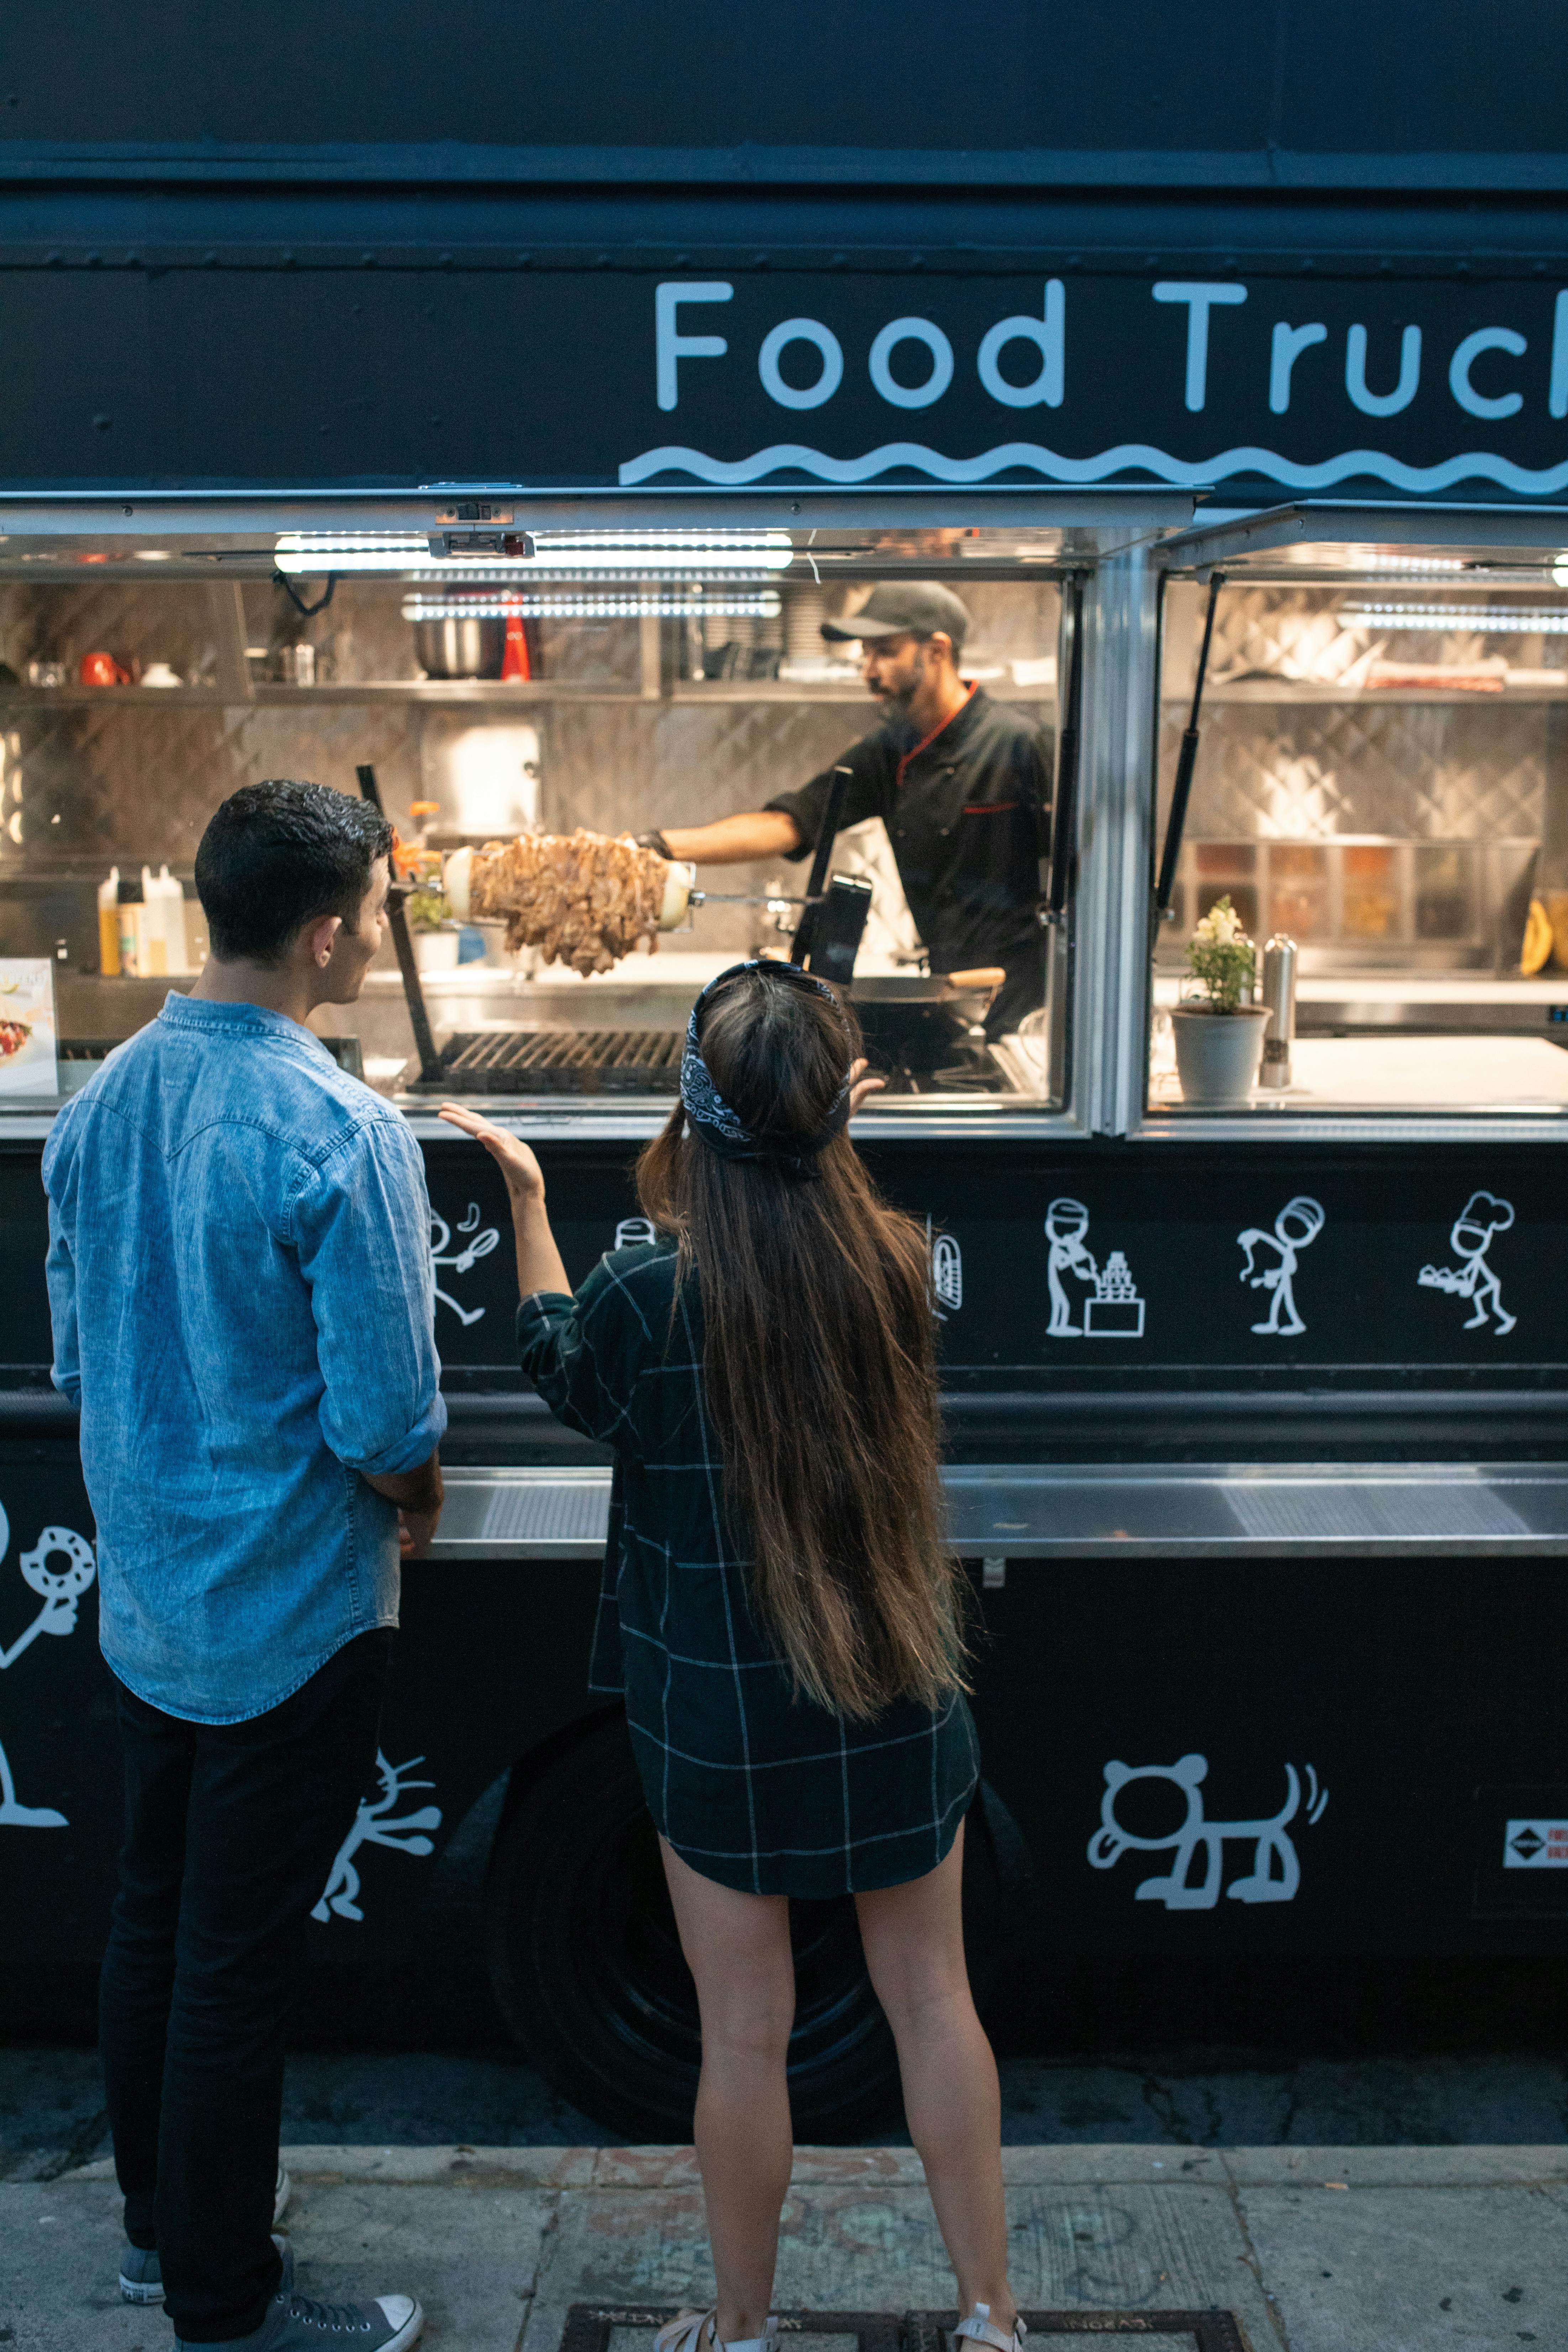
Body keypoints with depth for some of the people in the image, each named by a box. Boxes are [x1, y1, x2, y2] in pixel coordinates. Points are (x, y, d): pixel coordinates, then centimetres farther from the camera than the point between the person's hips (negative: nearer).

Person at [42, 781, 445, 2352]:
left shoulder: (101, 1101, -1)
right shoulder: (340, 1136, -24)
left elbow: (78, 1354, 8)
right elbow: (387, 1426, -22)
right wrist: (415, 1509, -1)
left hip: (143, 1597, 7)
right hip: (288, 1613, -7)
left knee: (151, 1917, 21)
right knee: (236, 1965, 7)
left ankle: (159, 2225, 41)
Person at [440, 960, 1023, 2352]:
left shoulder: (648, 1293, -20)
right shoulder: (898, 1265, -11)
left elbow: (564, 1376, 3)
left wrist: (527, 1201, 10)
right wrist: (823, 1128, 18)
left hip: (722, 1718, -2)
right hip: (900, 1705, 3)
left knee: (745, 2030, 13)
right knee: (933, 1999, 17)